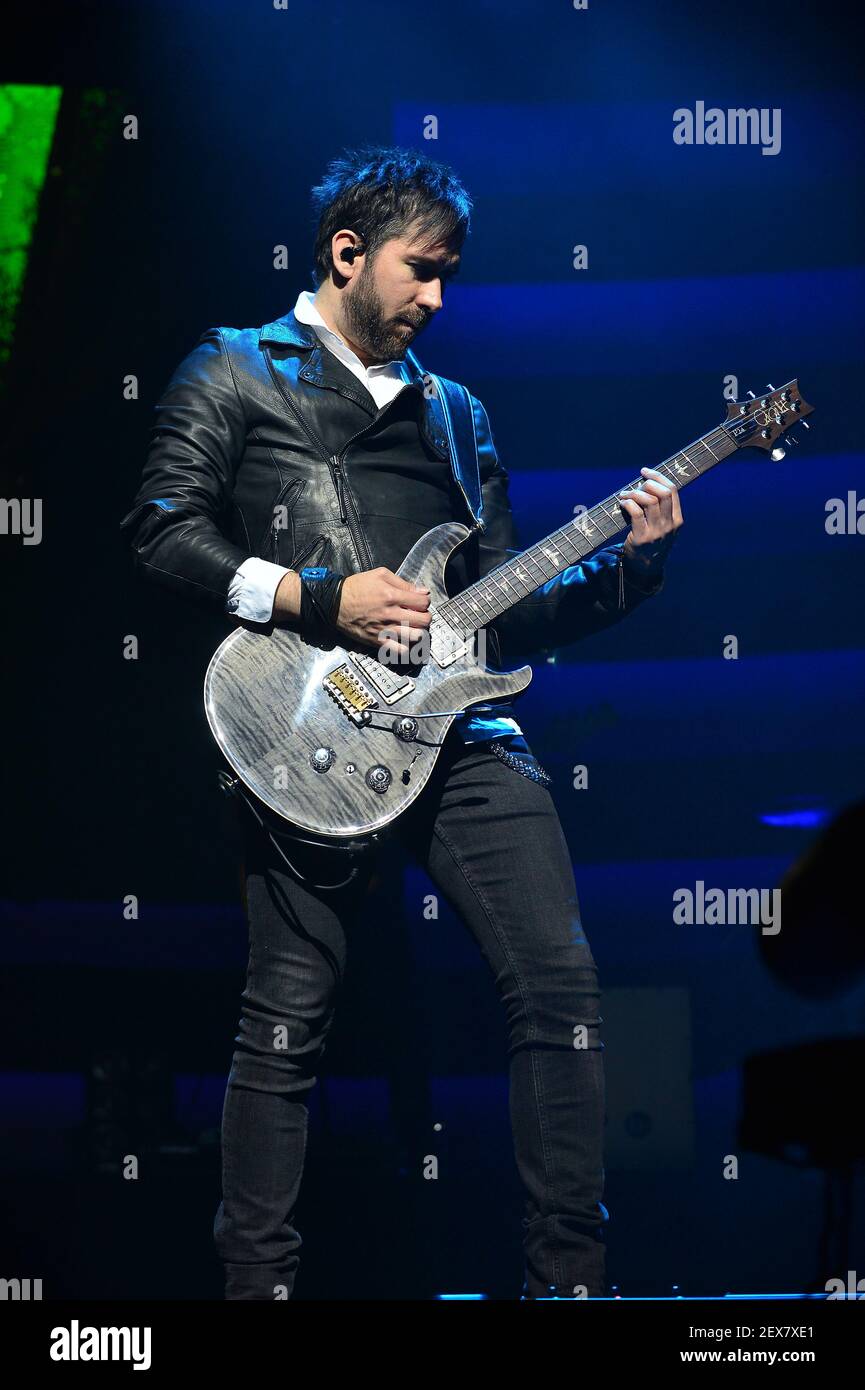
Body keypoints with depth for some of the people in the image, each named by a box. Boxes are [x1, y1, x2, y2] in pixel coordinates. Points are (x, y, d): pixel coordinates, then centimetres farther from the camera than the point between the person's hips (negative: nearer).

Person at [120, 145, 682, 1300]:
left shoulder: (452, 415, 24)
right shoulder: (235, 372, 10)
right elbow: (163, 527, -3)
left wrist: (626, 562, 6)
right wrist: (319, 601, -10)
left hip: (456, 727, 5)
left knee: (559, 980, -6)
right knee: (289, 1021, -4)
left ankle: (567, 1278, 1)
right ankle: (256, 1282, 6)